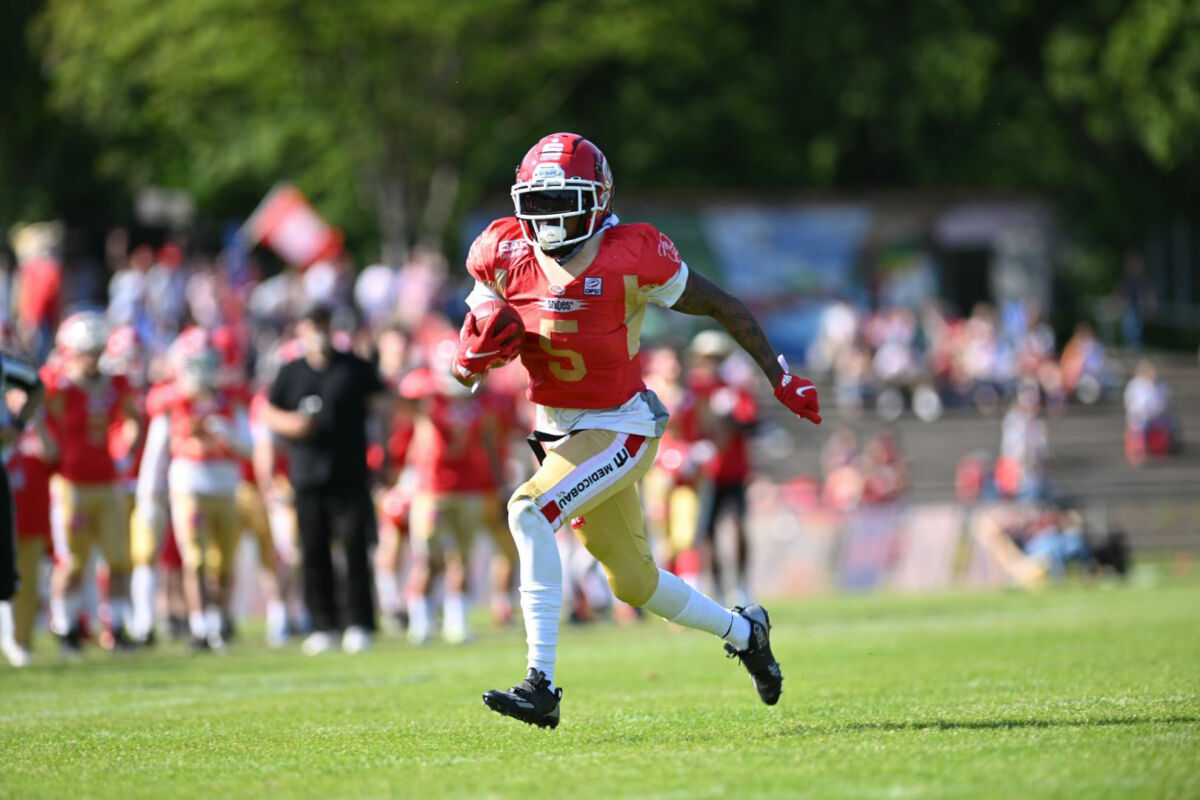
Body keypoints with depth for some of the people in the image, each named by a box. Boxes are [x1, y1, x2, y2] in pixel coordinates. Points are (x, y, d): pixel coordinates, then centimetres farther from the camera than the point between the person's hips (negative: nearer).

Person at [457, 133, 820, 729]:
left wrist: (779, 378, 1)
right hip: (558, 430, 6)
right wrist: (482, 346, -22)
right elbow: (465, 371, 3)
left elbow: (722, 307, -4)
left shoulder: (631, 257, -18)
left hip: (621, 427, -6)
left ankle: (541, 686, -28)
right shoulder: (505, 259, -7)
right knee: (634, 584, 15)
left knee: (530, 511, -28)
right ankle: (744, 632, 44)